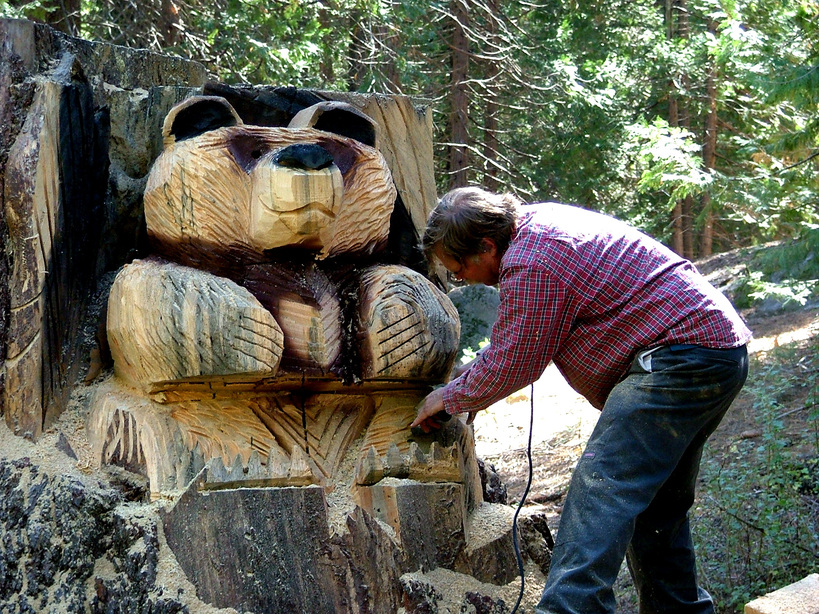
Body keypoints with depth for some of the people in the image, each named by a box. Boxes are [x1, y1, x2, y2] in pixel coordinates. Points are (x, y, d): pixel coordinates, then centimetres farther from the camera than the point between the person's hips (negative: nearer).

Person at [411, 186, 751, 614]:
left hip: (679, 357, -11)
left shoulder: (531, 266, -18)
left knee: (601, 489, -18)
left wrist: (450, 398, 6)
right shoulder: (533, 221, 16)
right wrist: (466, 388, 26)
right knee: (655, 503, 17)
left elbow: (510, 367, -10)